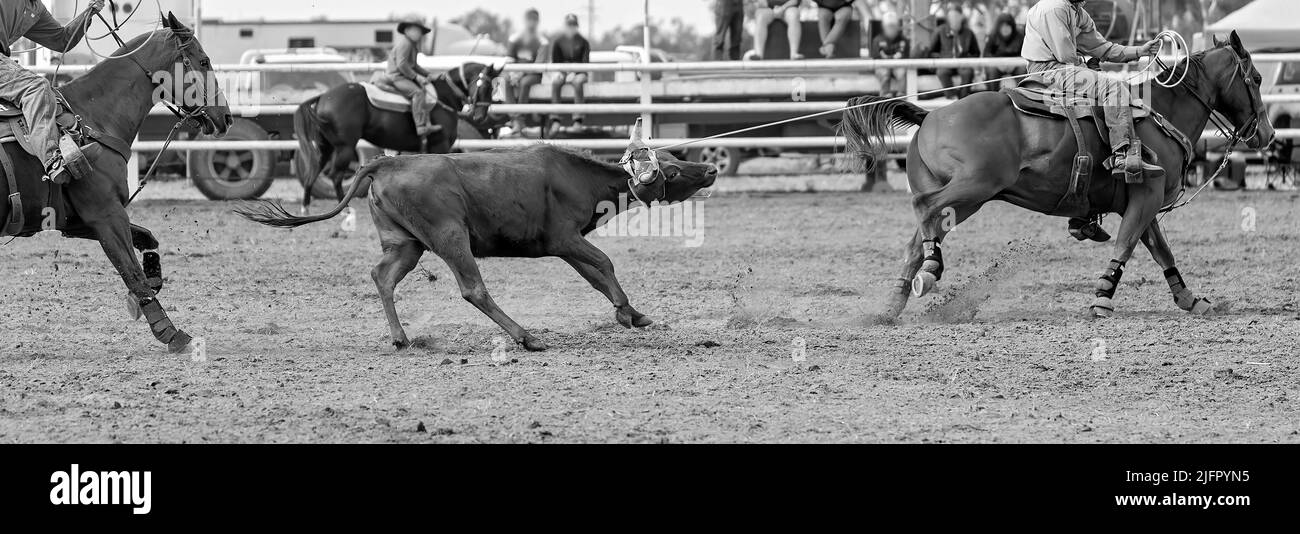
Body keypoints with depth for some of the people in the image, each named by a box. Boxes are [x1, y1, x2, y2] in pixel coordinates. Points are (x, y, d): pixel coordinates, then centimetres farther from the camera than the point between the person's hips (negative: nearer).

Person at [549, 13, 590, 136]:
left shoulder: (583, 42, 2)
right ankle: (555, 120, -37)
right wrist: (559, 72, -11)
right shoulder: (558, 42, 8)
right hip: (563, 71, 2)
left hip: (579, 73, -2)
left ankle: (577, 120, -40)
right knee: (555, 83, -33)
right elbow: (555, 61, 10)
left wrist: (574, 73, -18)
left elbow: (585, 62, -4)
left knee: (578, 82, -38)